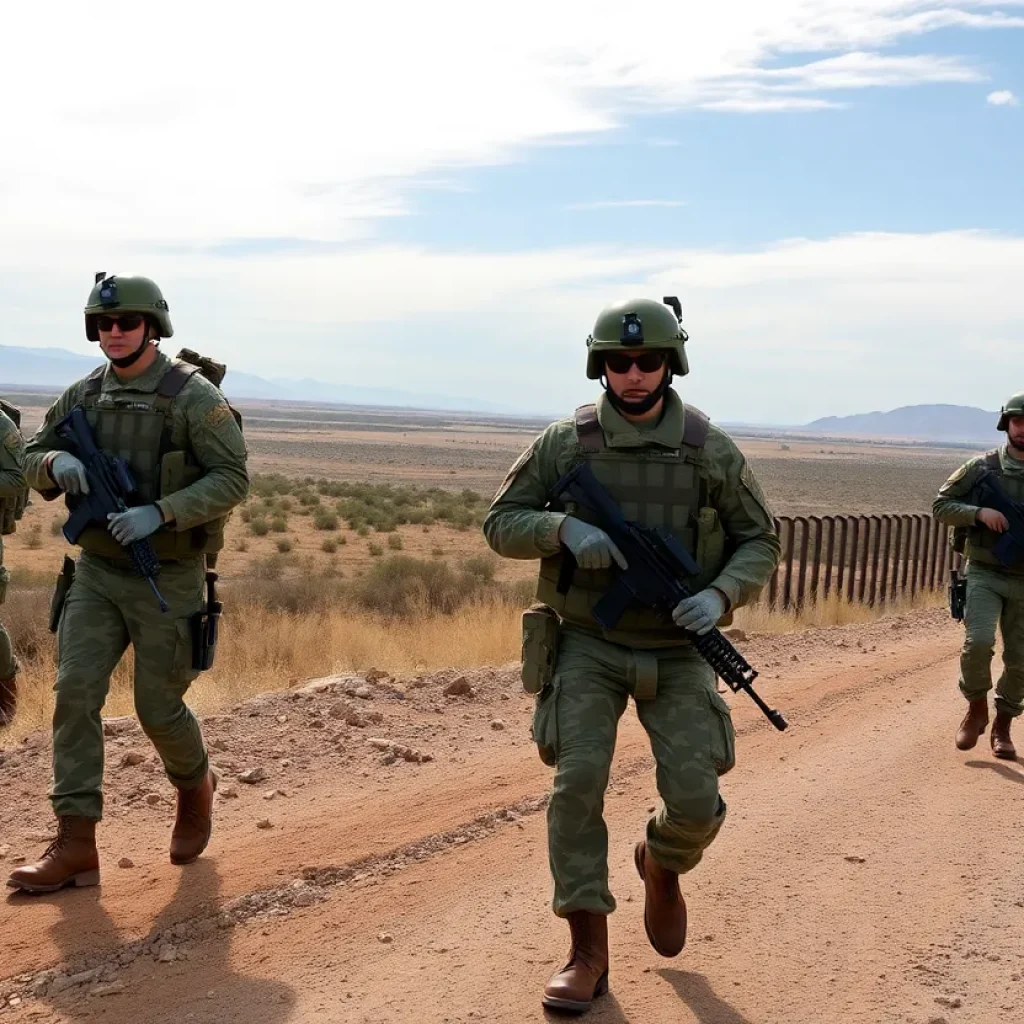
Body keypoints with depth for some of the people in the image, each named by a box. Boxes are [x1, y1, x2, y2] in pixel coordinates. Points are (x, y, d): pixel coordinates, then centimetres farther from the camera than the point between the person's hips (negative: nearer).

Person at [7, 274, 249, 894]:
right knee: (76, 692, -7)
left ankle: (196, 791, 35)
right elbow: (32, 458, 13)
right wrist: (56, 462, -12)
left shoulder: (193, 396, -12)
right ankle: (76, 848, -2)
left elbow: (233, 478, -15)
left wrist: (159, 513, -26)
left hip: (169, 579, -5)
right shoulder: (84, 395, 5)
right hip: (97, 573, 5)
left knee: (159, 707, 2)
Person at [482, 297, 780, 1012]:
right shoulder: (565, 445, -4)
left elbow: (760, 542, 4)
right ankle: (588, 952, 0)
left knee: (696, 800, -7)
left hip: (676, 652, 1)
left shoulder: (712, 451, -4)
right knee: (578, 781, -14)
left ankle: (662, 864, 30)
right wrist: (563, 528, -20)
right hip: (587, 646, 0)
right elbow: (501, 523, 0)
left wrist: (721, 595, -17)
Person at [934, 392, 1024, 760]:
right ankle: (976, 708, 7)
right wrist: (980, 512, -17)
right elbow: (940, 506, -1)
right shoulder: (982, 467, -2)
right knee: (979, 641, -20)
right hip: (984, 574, -2)